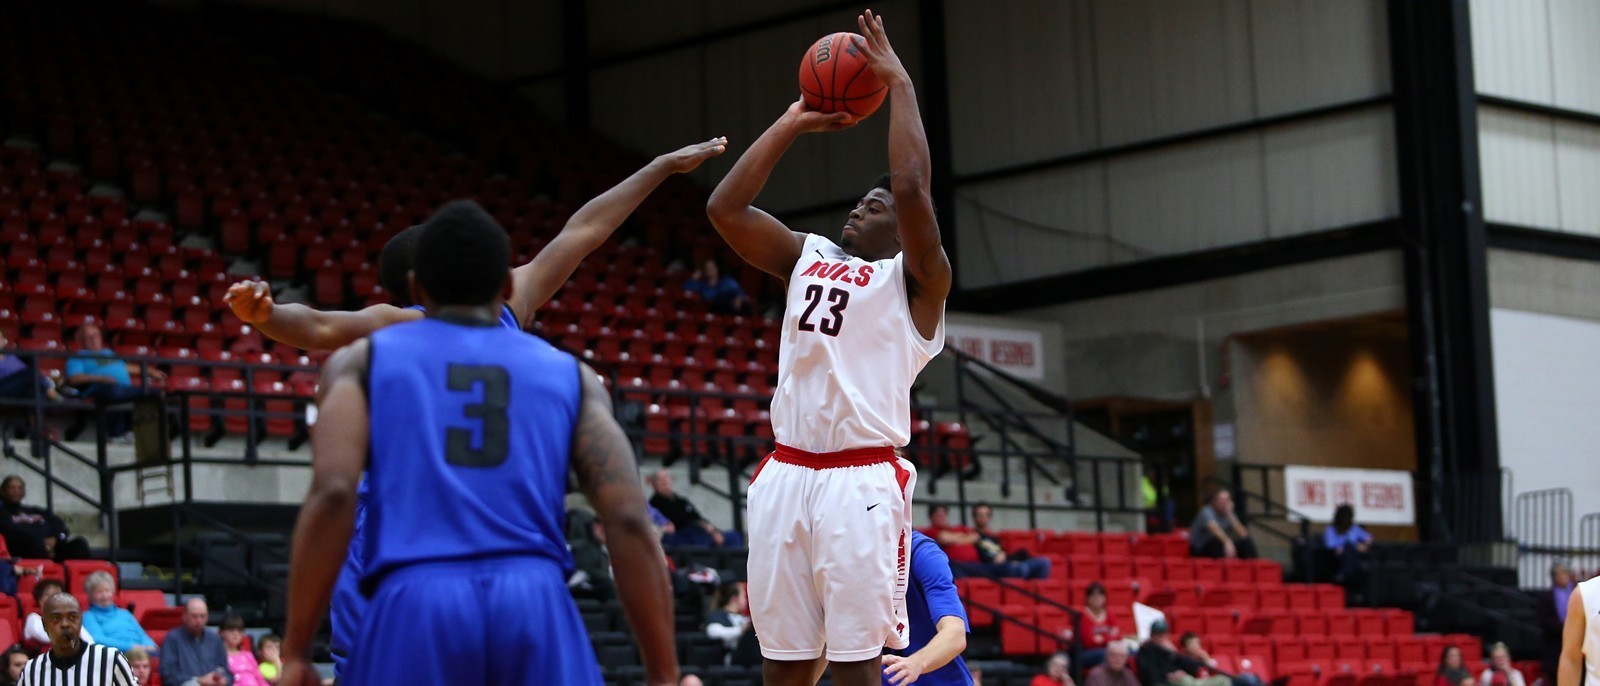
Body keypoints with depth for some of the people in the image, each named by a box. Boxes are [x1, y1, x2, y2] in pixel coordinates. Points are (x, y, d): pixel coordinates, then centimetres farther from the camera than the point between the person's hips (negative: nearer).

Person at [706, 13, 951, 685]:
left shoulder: (914, 279, 2)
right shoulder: (808, 258, 20)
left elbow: (912, 187, -15)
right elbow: (725, 207, 12)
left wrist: (899, 84, -6)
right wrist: (793, 122, 14)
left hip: (861, 480, -6)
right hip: (785, 474, 6)